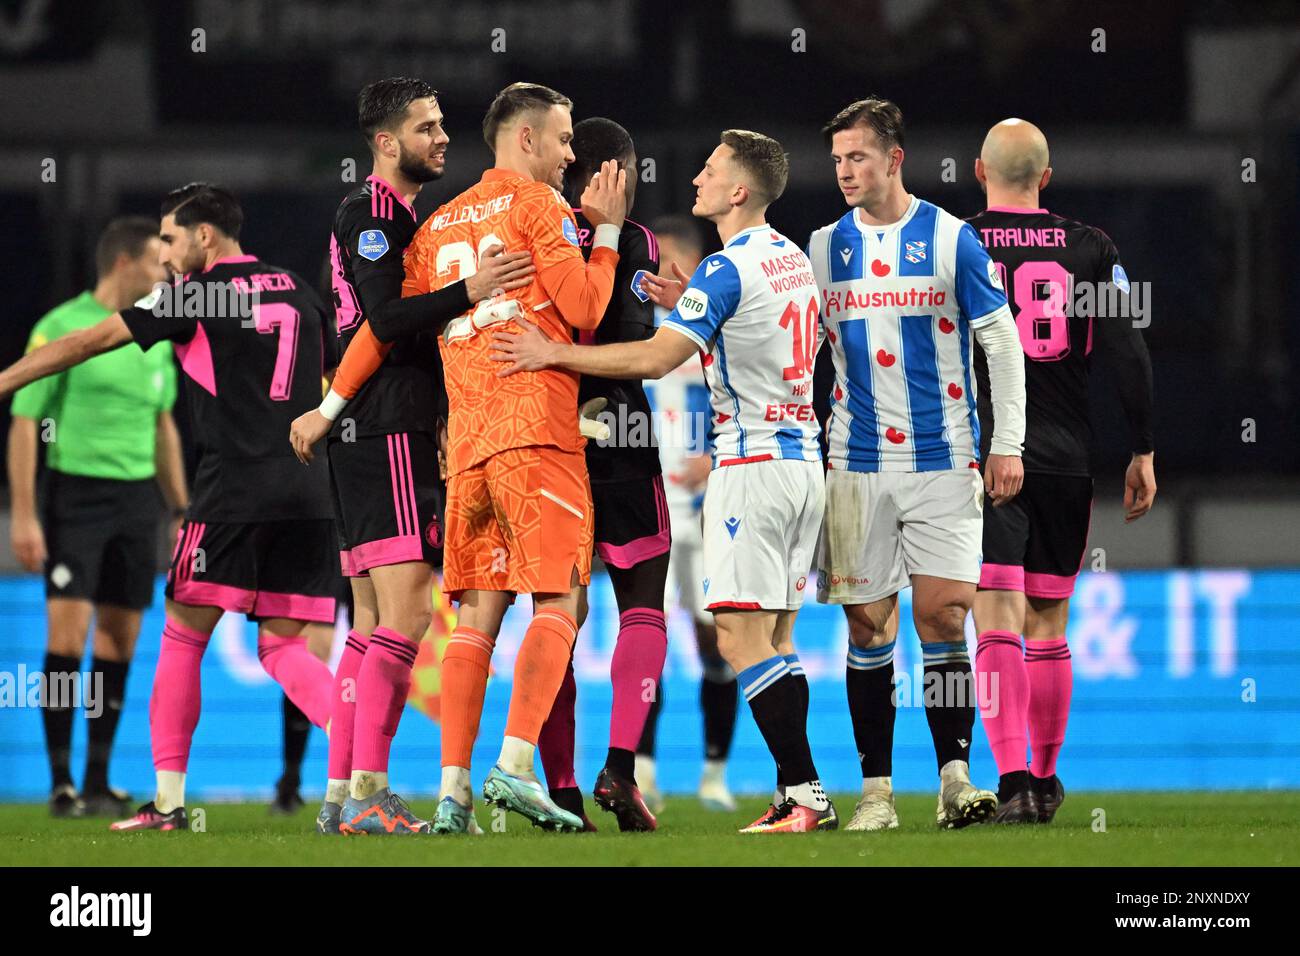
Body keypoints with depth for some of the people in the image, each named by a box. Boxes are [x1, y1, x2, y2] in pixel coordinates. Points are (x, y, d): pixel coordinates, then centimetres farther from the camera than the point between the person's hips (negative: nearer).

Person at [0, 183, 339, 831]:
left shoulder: (197, 295, 2)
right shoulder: (298, 292, 17)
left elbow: (83, 344, 5)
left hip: (234, 490, -5)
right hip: (308, 494, 5)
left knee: (183, 638, 5)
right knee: (282, 648, 6)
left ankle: (168, 799, 2)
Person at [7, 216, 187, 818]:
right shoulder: (61, 329, -7)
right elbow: (24, 423, -8)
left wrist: (181, 509, 21)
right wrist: (22, 514, -13)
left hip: (137, 497, 6)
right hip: (76, 491, -6)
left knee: (119, 639, 4)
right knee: (68, 630, -11)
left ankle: (98, 782, 11)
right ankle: (61, 784, -7)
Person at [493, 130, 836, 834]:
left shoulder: (727, 269, -14)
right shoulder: (793, 258, 14)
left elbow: (655, 358, -19)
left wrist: (552, 353, -14)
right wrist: (688, 307, 18)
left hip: (753, 461, -9)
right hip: (802, 456, 9)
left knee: (741, 634, -9)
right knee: (775, 637, 10)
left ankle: (806, 793, -15)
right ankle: (800, 798, 5)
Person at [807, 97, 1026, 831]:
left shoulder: (951, 239, 0)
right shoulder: (824, 247, 8)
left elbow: (1002, 341, 1)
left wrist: (1008, 445, -4)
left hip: (944, 460, -2)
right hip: (858, 464, 2)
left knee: (943, 614, -9)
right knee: (867, 625, 1)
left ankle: (955, 777, -5)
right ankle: (878, 790, 4)